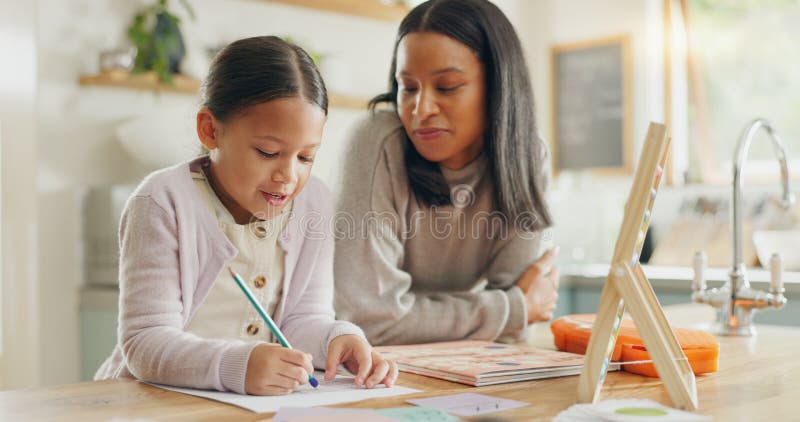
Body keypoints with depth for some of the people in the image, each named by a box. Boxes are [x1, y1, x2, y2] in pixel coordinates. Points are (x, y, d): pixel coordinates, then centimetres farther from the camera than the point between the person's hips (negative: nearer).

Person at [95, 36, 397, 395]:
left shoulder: (314, 203, 1)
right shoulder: (164, 205, -15)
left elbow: (303, 316, 1)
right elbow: (146, 342, -21)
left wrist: (337, 338, -21)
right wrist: (237, 365, -37)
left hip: (260, 404, 4)